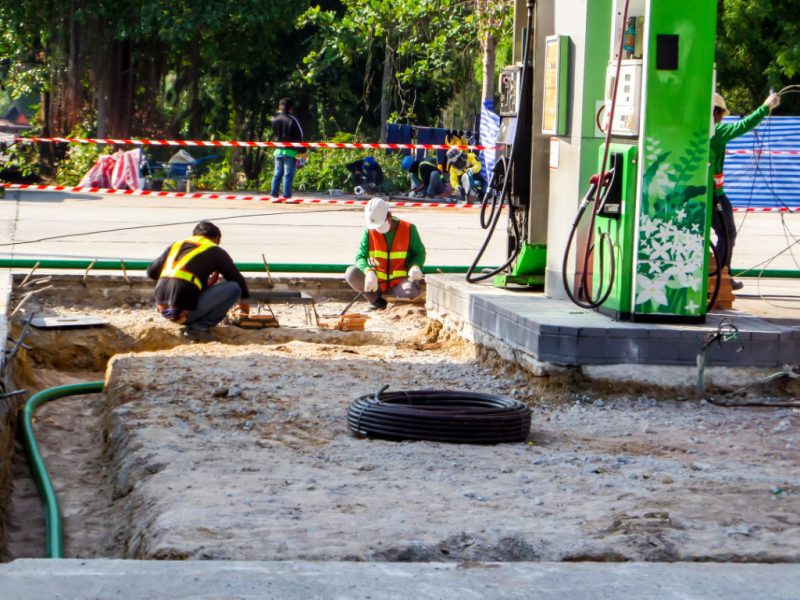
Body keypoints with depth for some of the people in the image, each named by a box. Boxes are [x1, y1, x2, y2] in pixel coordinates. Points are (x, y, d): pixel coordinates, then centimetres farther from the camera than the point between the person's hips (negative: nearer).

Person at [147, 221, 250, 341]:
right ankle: (200, 327, -3)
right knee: (234, 288, 0)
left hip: (162, 309, 7)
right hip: (183, 311, -7)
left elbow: (151, 272, 25)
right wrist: (243, 301, 36)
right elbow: (237, 278, 17)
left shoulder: (176, 245, 20)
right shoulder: (216, 251, 7)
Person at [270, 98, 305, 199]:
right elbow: (299, 136, -10)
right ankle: (286, 194, -8)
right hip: (290, 151, -5)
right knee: (289, 174, -4)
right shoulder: (292, 119, -11)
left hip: (278, 150, 5)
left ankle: (274, 193, 10)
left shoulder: (274, 119, 6)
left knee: (277, 173, 11)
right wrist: (302, 150, -4)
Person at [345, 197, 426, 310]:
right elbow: (360, 257, -10)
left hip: (399, 283, -3)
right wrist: (369, 272, -32)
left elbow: (420, 252, 3)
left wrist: (416, 267, -21)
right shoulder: (370, 231, -5)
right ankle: (377, 300, -4)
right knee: (351, 273, -23)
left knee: (410, 292, -38)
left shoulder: (408, 229, -8)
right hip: (377, 282, 3)